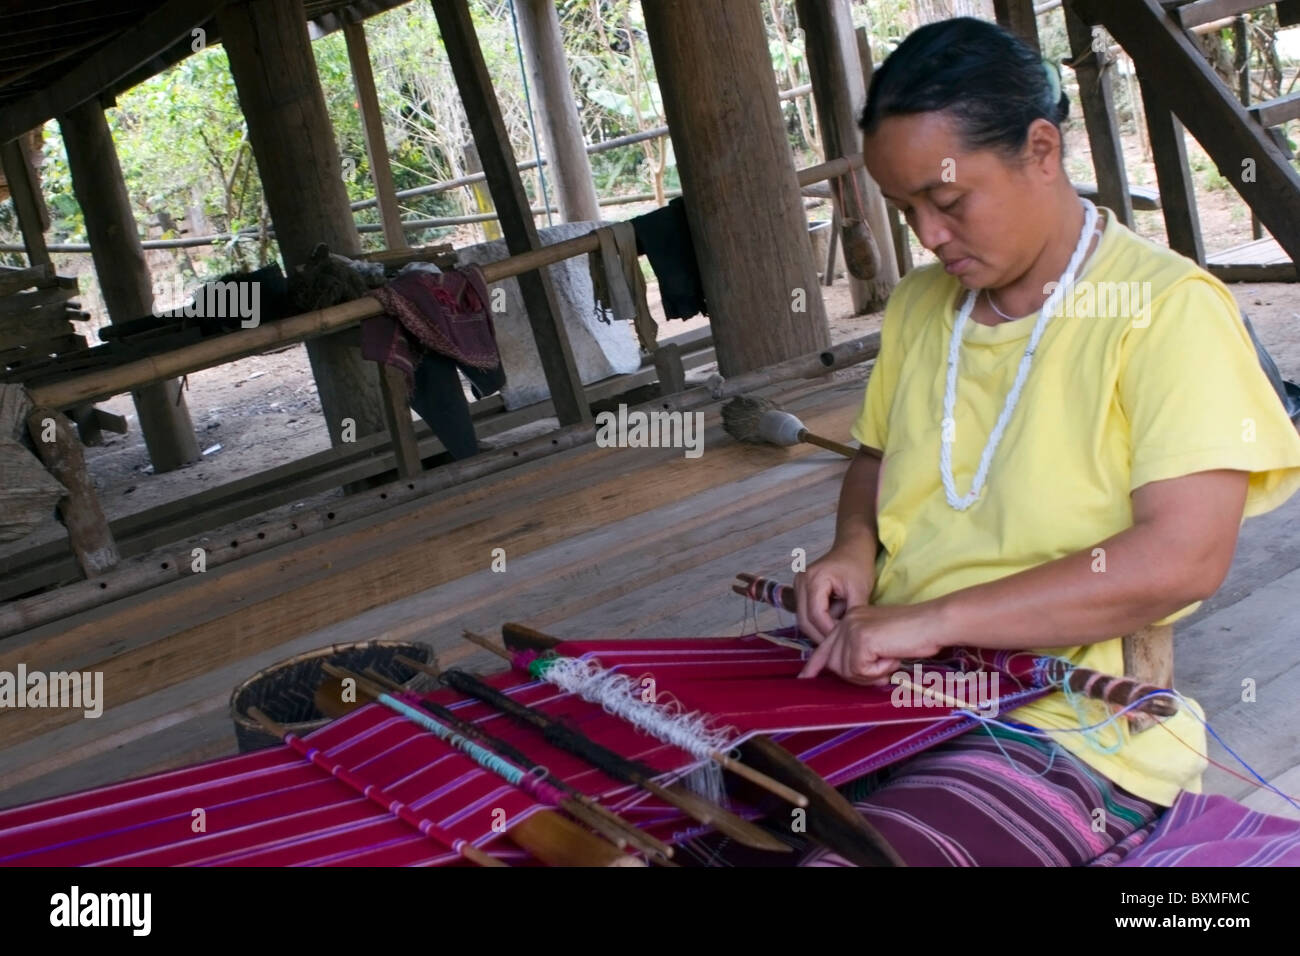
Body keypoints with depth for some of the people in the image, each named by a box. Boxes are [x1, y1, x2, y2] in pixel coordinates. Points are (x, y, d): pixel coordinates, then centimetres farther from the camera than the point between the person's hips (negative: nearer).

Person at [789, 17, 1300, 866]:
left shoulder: (1165, 309, -11)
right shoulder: (920, 306, 10)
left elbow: (1183, 558, -20)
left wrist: (936, 617, -22)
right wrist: (856, 546, 3)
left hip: (1071, 731, -6)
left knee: (848, 852, -28)